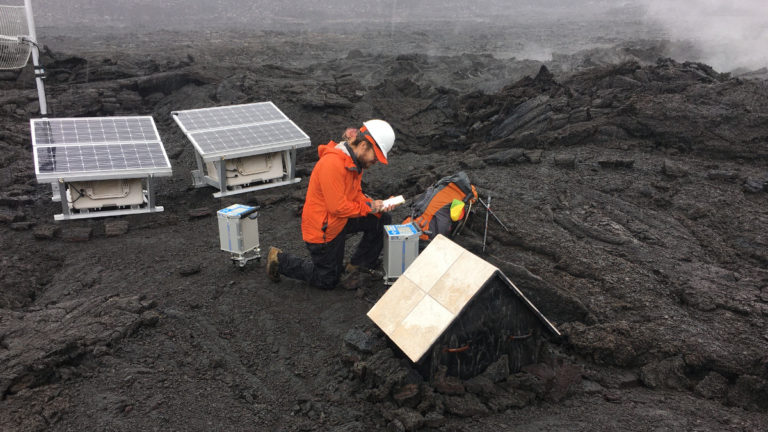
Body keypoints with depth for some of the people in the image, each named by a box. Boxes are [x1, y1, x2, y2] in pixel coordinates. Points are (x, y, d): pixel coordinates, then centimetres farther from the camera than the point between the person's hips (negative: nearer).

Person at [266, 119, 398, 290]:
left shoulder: (354, 161, -1)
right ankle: (280, 260, 20)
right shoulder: (332, 163, -32)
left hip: (341, 221, 9)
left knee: (383, 219, -1)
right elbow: (338, 207, -31)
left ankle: (358, 266, 12)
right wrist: (368, 207, -19)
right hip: (322, 229, -9)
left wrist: (376, 206, -12)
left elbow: (356, 194, 6)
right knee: (328, 281, 8)